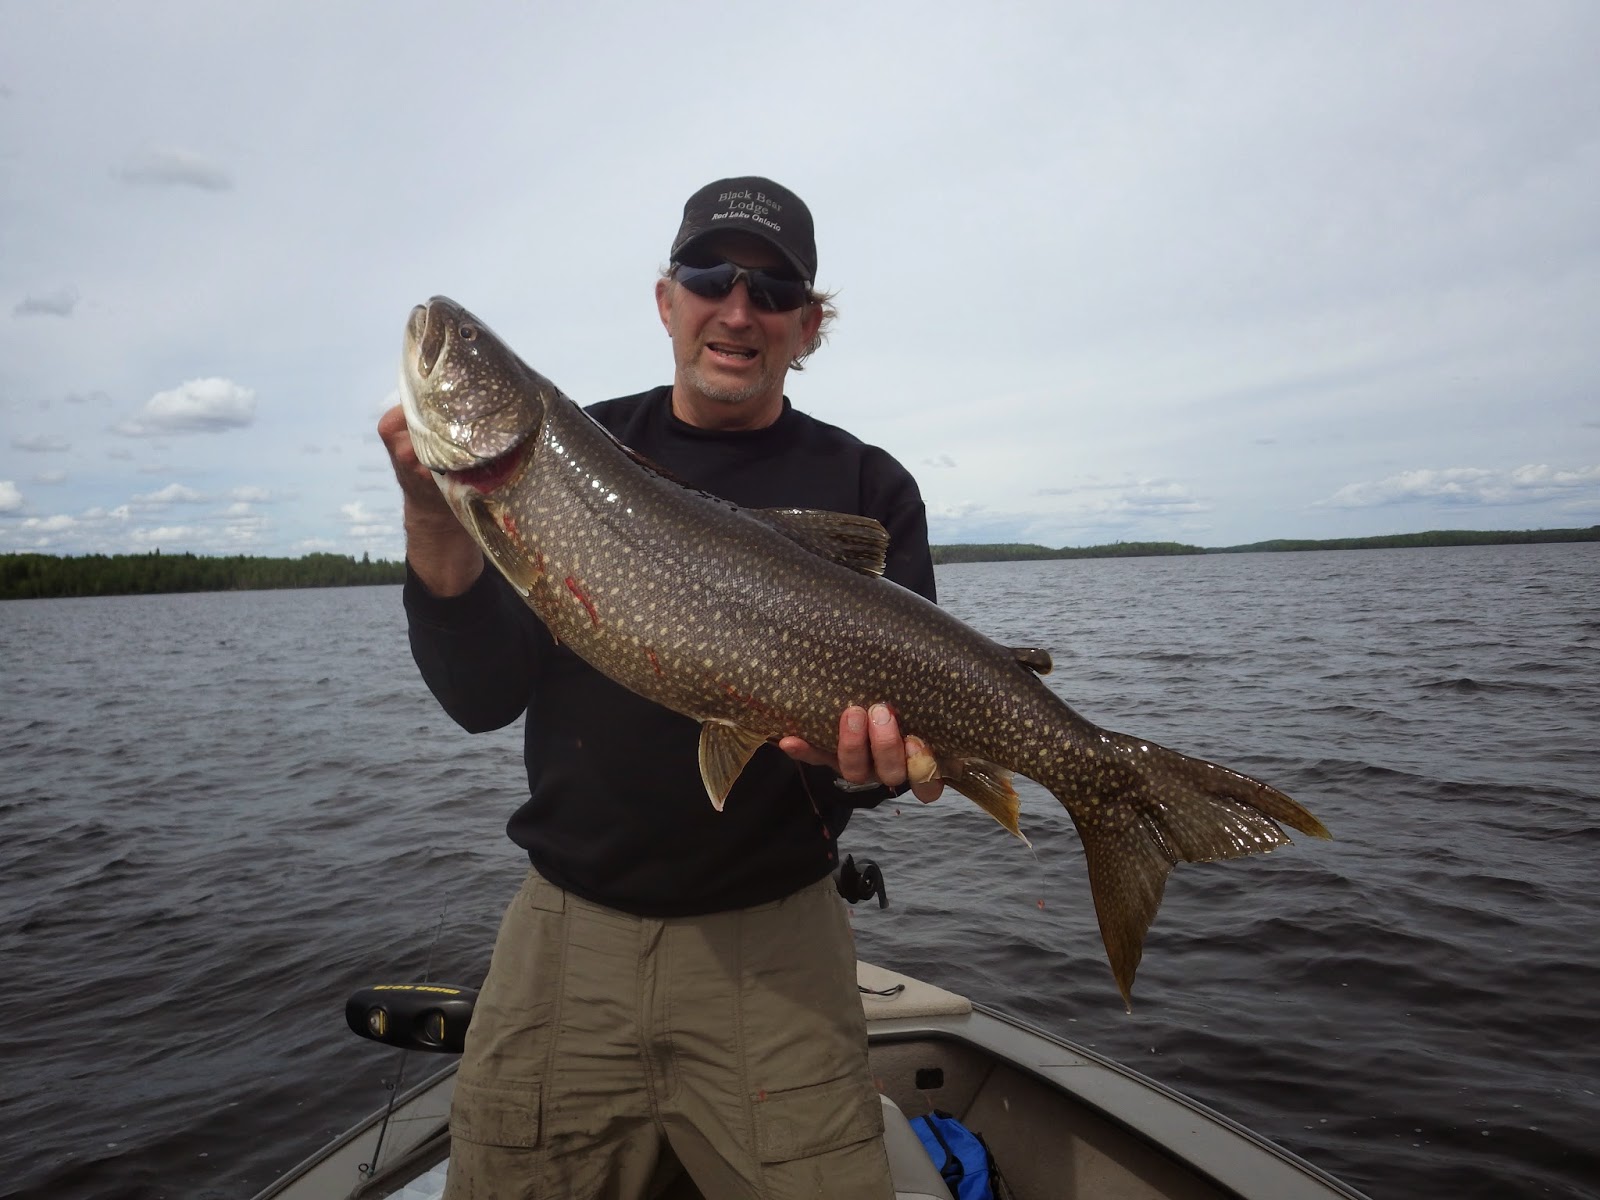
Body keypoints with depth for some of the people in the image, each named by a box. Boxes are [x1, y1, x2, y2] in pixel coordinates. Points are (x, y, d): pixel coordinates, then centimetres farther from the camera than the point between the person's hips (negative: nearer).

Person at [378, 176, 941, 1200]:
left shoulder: (868, 489, -1)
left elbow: (905, 711, -4)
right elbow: (483, 697, -4)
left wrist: (864, 758, -27)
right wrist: (437, 519, -18)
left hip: (773, 940, -1)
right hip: (567, 932, 2)